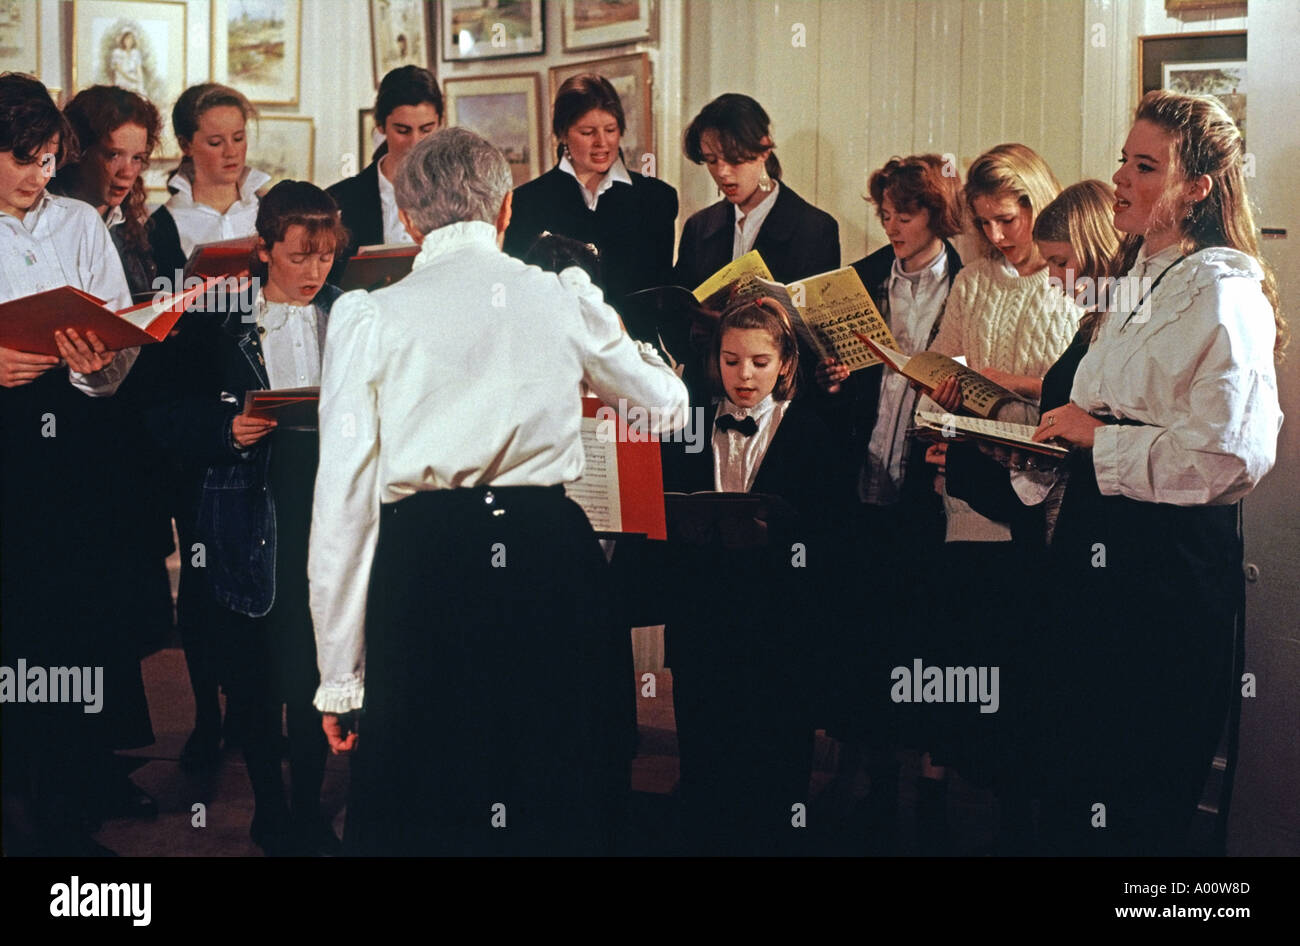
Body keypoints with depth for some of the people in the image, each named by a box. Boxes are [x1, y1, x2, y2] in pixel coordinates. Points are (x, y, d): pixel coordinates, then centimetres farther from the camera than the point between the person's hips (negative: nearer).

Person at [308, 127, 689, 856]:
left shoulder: (370, 316, 3)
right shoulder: (563, 298, 7)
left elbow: (344, 498, -1)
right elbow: (670, 406, 23)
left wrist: (340, 676, 5)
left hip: (422, 564, -1)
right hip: (551, 553, 1)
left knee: (417, 818, 10)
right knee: (562, 805, 14)